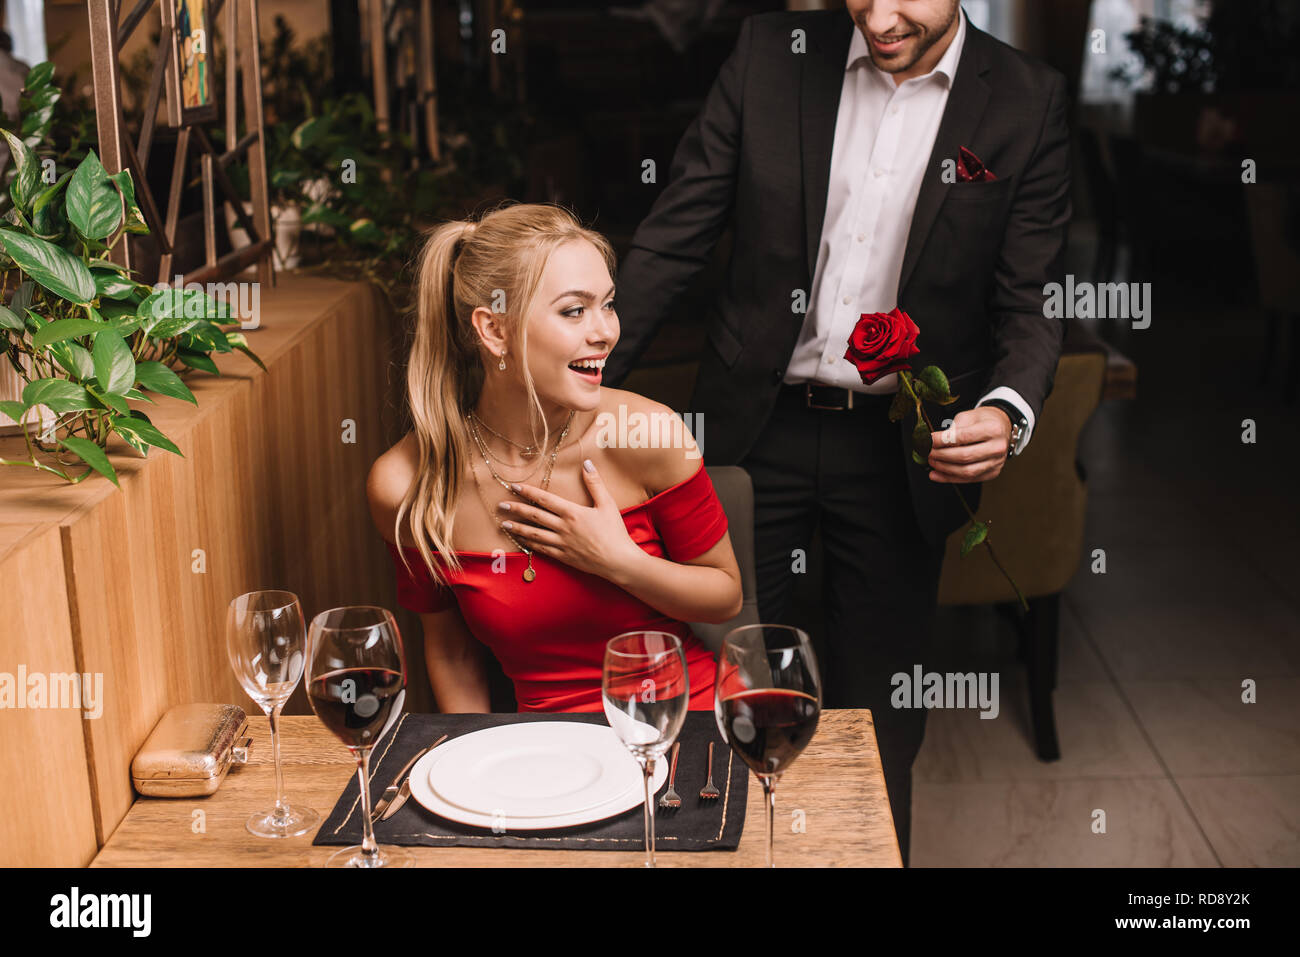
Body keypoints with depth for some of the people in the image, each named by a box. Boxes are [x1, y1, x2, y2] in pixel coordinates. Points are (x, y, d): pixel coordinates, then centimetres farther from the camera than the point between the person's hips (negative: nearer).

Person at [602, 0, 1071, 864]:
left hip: (902, 450, 0)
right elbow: (673, 240, -1)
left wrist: (1008, 413, -24)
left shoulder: (1027, 103, -4)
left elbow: (1031, 302, -3)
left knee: (877, 709, 12)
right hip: (757, 427, 1)